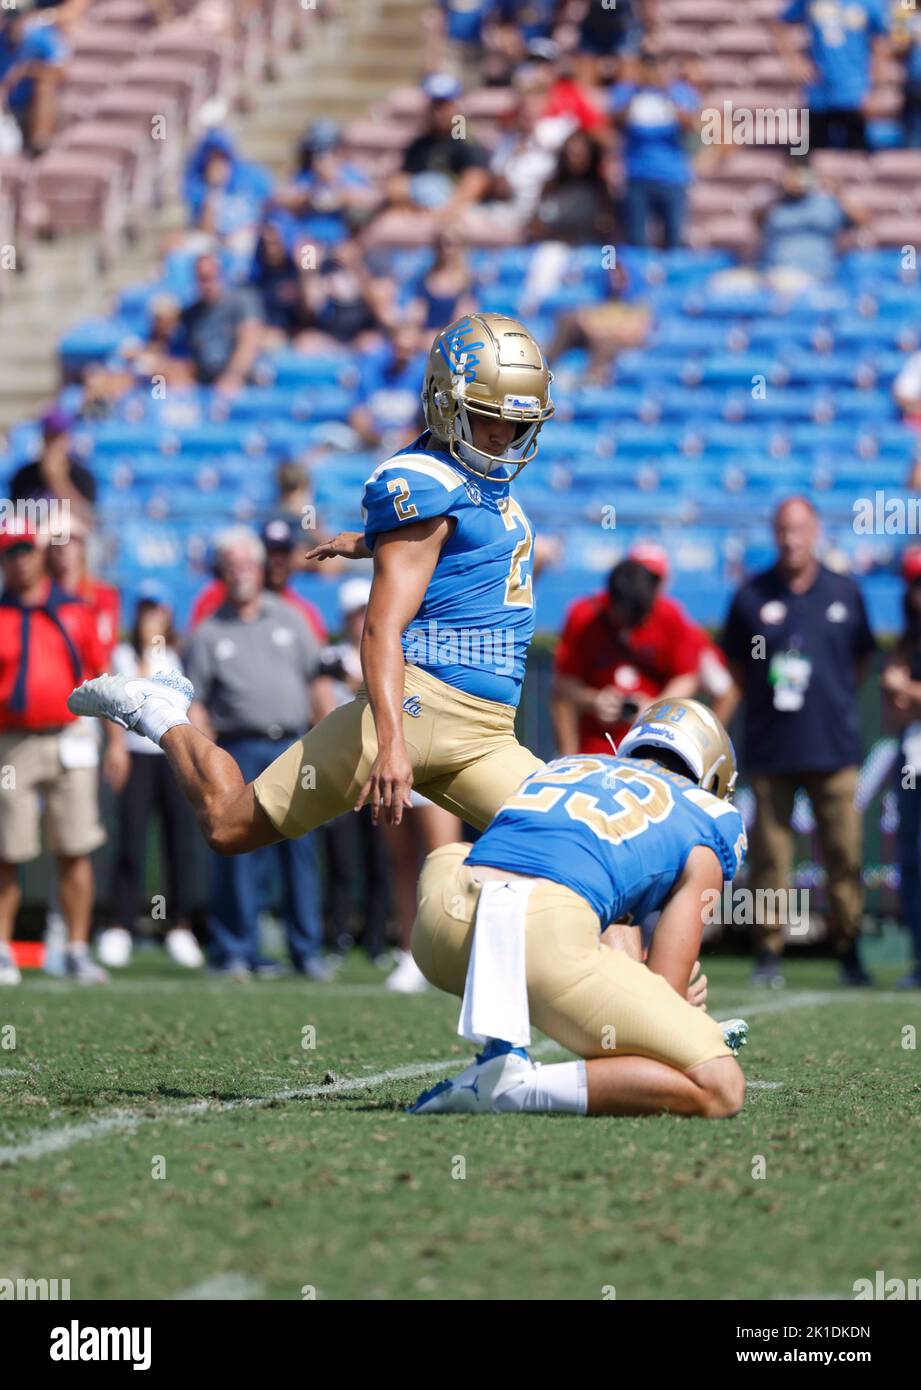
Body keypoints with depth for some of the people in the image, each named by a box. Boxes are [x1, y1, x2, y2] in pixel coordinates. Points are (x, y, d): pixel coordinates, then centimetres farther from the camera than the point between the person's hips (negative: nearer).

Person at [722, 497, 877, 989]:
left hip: (833, 745, 1)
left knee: (844, 853, 0)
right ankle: (768, 953, 4)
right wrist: (762, 704, 6)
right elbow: (736, 663, 14)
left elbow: (860, 659, 19)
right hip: (770, 746, -1)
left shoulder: (844, 594, 8)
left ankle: (848, 952, 8)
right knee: (769, 855, -1)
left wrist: (838, 704, 11)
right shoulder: (752, 596, 4)